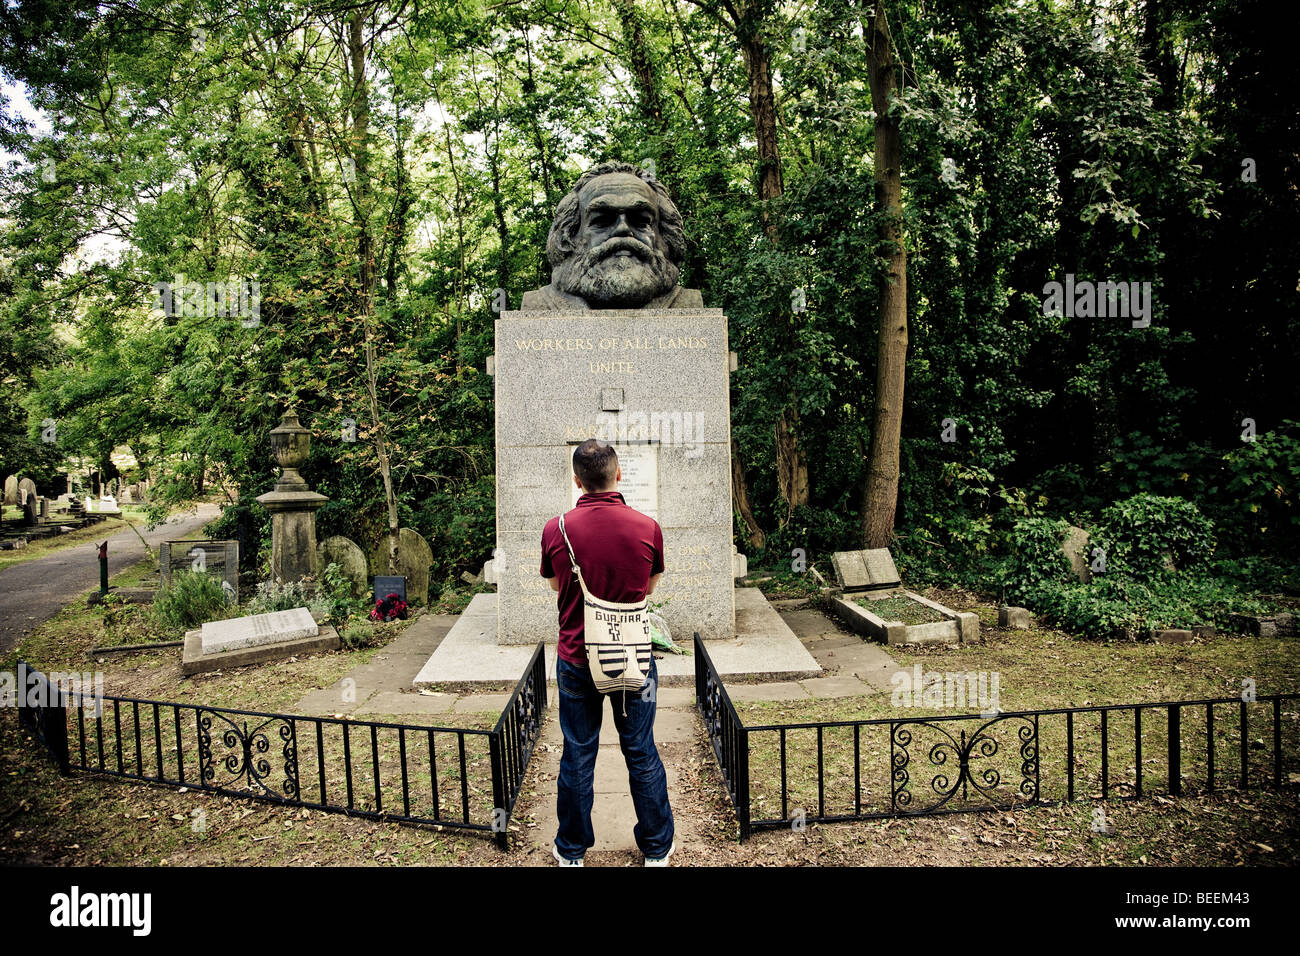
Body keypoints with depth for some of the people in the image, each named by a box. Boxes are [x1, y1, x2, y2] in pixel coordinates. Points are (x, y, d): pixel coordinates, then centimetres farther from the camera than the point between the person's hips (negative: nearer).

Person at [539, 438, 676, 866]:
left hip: (576, 660, 0)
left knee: (578, 755, 14)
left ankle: (571, 851, 31)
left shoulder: (556, 529, -12)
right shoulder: (647, 527, -13)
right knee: (642, 753, 14)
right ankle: (657, 848, 30)